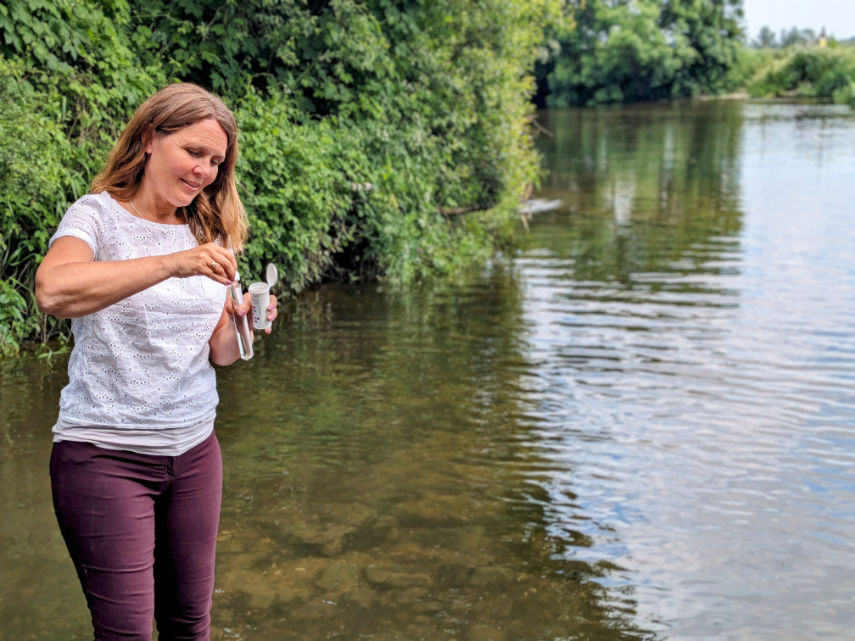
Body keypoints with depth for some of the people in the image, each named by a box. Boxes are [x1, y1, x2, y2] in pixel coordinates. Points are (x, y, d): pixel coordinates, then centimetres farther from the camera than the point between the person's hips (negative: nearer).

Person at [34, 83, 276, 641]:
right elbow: (53, 291, -30)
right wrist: (173, 263, -36)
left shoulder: (210, 233, 10)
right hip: (105, 453, -5)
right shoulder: (99, 216, -7)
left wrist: (241, 327, -11)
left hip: (194, 448, 5)